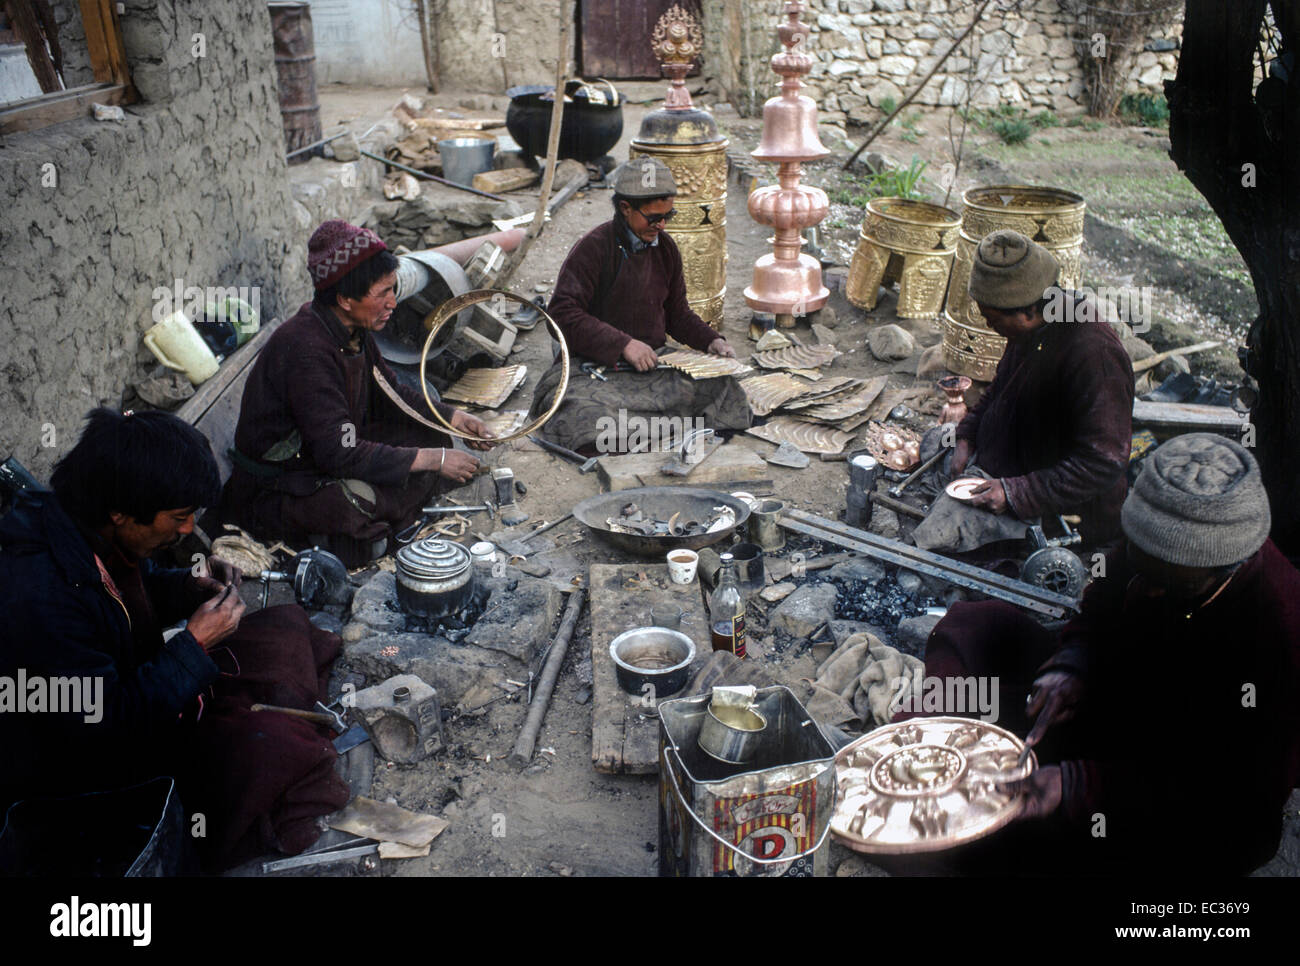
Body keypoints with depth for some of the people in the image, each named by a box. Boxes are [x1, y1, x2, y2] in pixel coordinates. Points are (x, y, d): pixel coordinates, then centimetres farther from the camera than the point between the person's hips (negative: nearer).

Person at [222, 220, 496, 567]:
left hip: (325, 454, 9)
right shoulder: (305, 348, -30)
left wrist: (455, 418, -1)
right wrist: (434, 461, -29)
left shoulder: (353, 330, -3)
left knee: (433, 437, 1)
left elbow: (391, 393, 13)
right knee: (358, 500, -38)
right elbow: (338, 453, -33)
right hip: (273, 484, -9)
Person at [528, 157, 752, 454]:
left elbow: (678, 313, 23)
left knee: (723, 387, -20)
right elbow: (563, 314, -17)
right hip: (596, 367, -6)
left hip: (654, 363, 6)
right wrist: (623, 344, -23)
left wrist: (711, 341, 4)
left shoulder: (665, 247, 12)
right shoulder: (593, 247, -9)